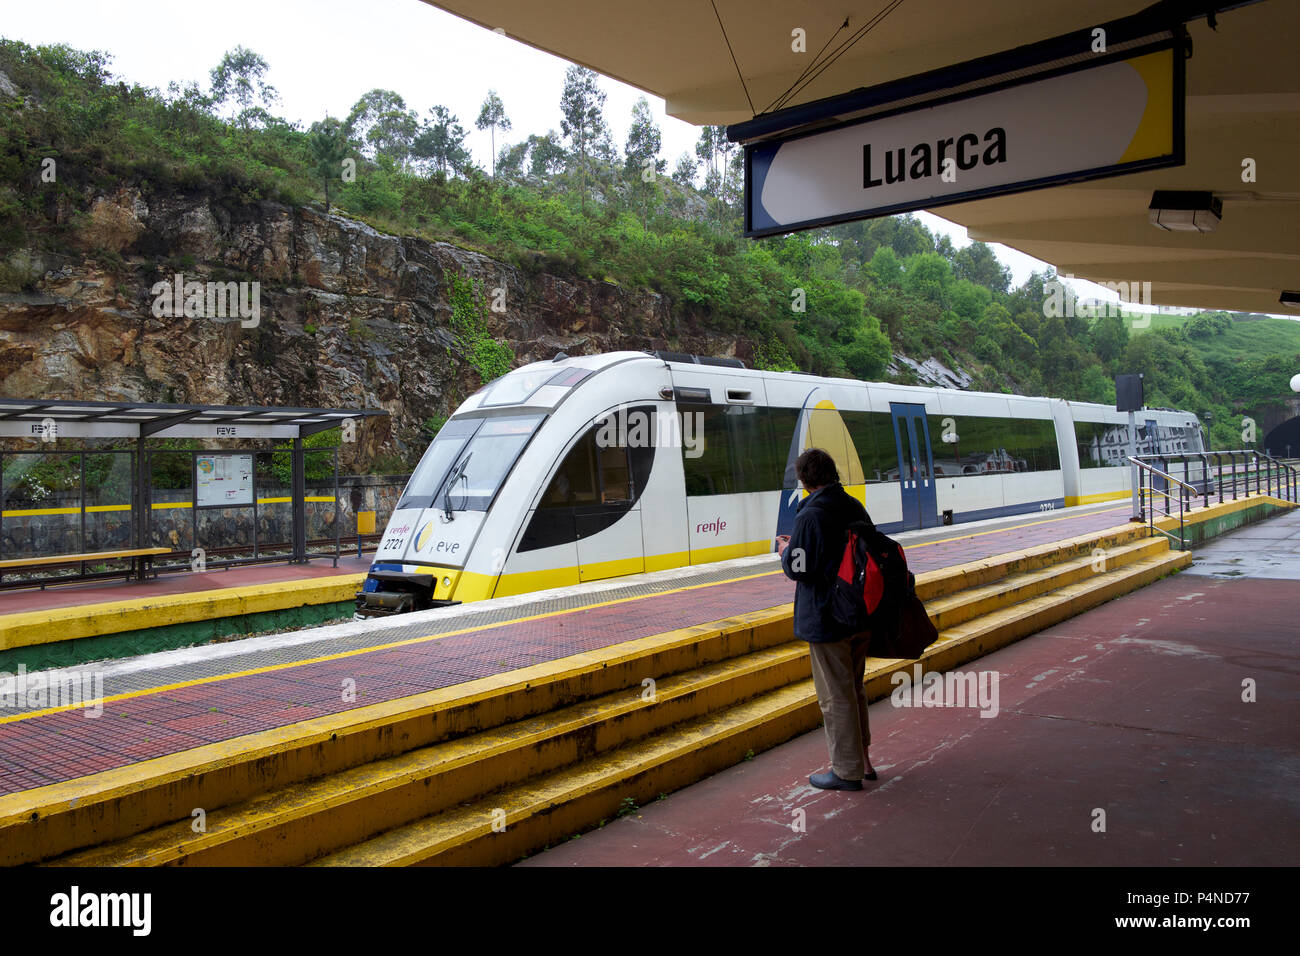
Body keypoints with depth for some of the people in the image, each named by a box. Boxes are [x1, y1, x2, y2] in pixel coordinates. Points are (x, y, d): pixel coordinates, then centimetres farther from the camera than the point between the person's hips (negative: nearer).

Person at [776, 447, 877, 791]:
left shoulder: (810, 515, -19)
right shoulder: (856, 508, 5)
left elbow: (797, 569, -18)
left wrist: (785, 549, 4)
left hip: (827, 618, -8)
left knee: (835, 695, 4)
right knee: (854, 688, 21)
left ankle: (846, 772, 14)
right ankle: (862, 759, 30)